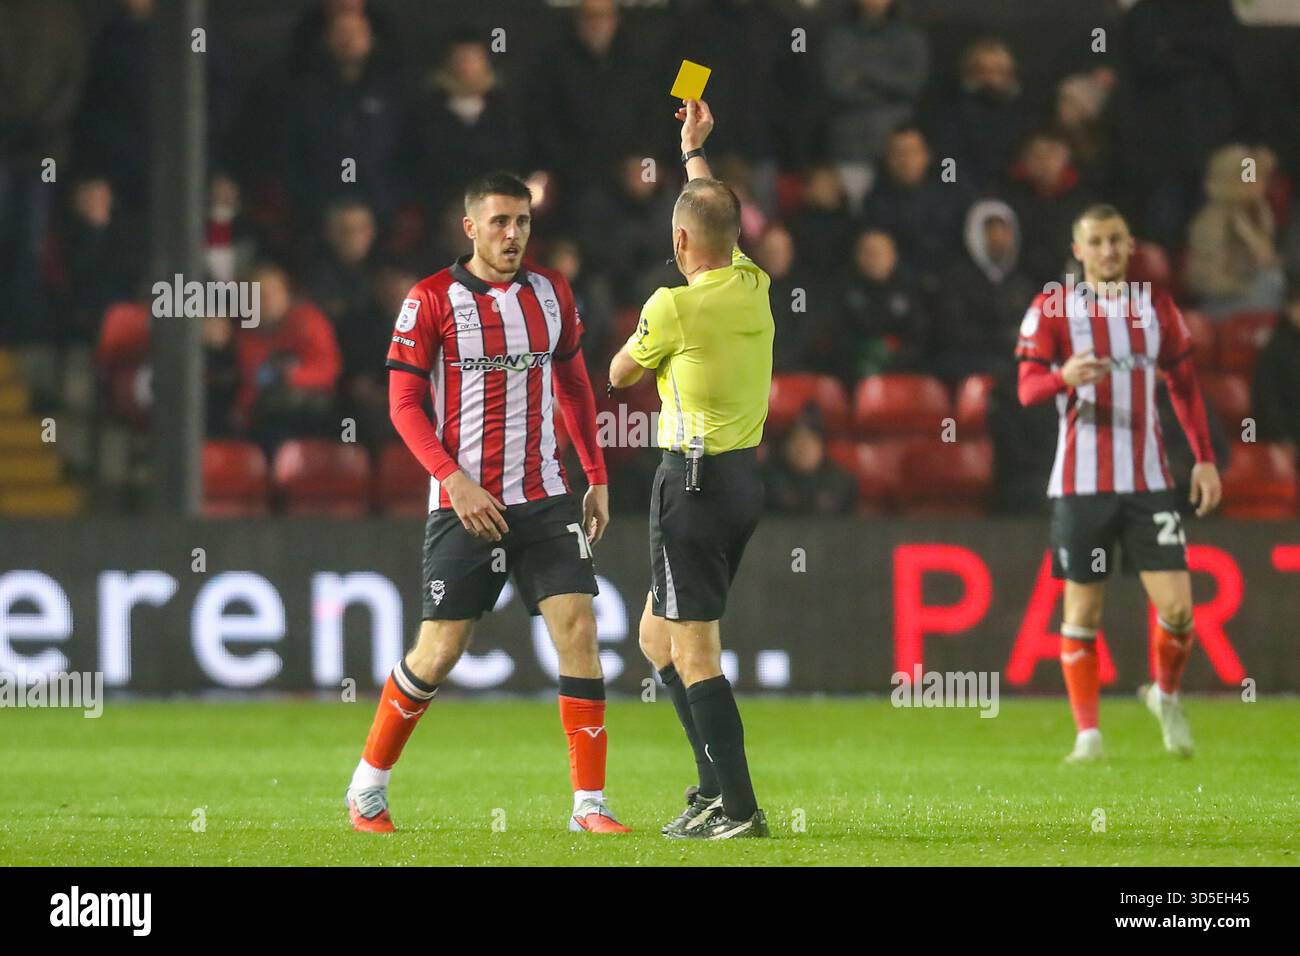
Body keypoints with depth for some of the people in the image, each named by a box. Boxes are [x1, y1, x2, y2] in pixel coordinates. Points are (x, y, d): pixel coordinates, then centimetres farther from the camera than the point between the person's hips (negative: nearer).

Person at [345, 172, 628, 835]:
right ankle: (368, 785, 19)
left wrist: (597, 478, 14)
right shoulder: (430, 300, -6)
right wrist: (457, 481, -16)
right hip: (464, 502, -4)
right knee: (440, 651, -2)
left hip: (544, 499, 4)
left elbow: (574, 386, 20)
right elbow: (404, 404, -6)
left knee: (577, 629, -9)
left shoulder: (551, 294, 9)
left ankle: (590, 803, -5)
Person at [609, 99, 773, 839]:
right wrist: (695, 152, 39)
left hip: (695, 479, -8)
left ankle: (738, 807, -9)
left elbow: (620, 374, 3)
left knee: (693, 653, -6)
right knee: (659, 635, 18)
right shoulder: (754, 287, 5)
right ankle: (717, 785, 15)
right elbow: (721, 222, 28)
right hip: (745, 474, 8)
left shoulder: (674, 307, -16)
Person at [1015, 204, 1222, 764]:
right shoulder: (1051, 310, 0)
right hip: (1080, 483, -2)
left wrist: (1205, 459, 11)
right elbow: (1027, 388, -9)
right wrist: (1064, 376, -31)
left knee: (1177, 607, -7)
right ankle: (1088, 733, 10)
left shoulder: (1156, 307, 9)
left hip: (1148, 481, 2)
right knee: (1082, 612, 0)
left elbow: (1184, 386, 18)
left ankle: (1166, 696, 20)